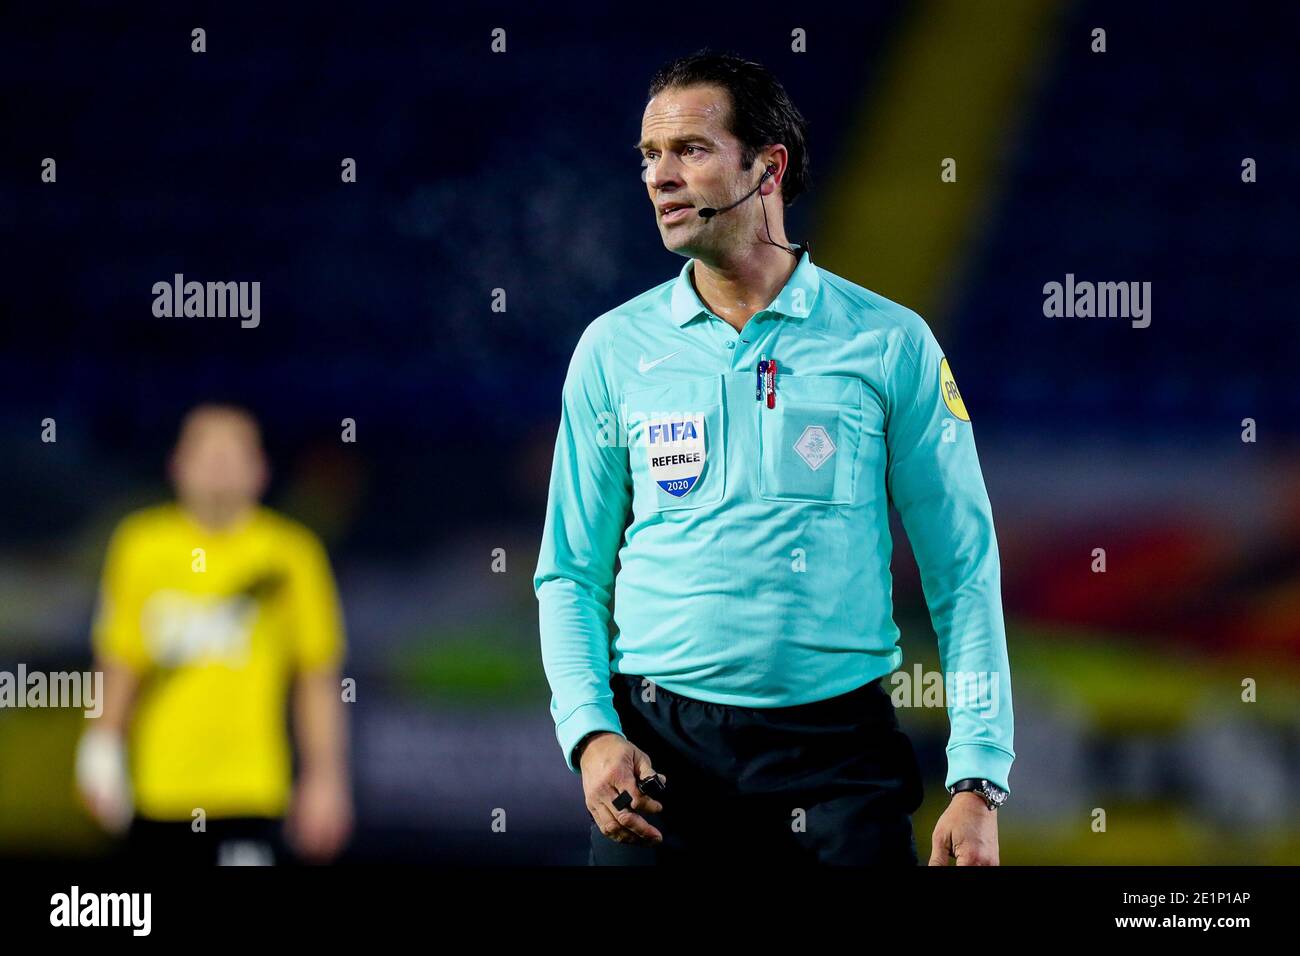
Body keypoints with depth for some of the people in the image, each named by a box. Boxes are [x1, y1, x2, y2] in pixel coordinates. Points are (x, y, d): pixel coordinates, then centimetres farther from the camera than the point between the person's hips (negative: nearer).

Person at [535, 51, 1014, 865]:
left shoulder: (891, 343, 1)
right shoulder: (615, 349, 6)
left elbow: (964, 574, 0)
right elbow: (572, 574, 10)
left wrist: (979, 782, -7)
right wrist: (589, 733, -7)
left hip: (838, 749, -1)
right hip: (660, 746, 1)